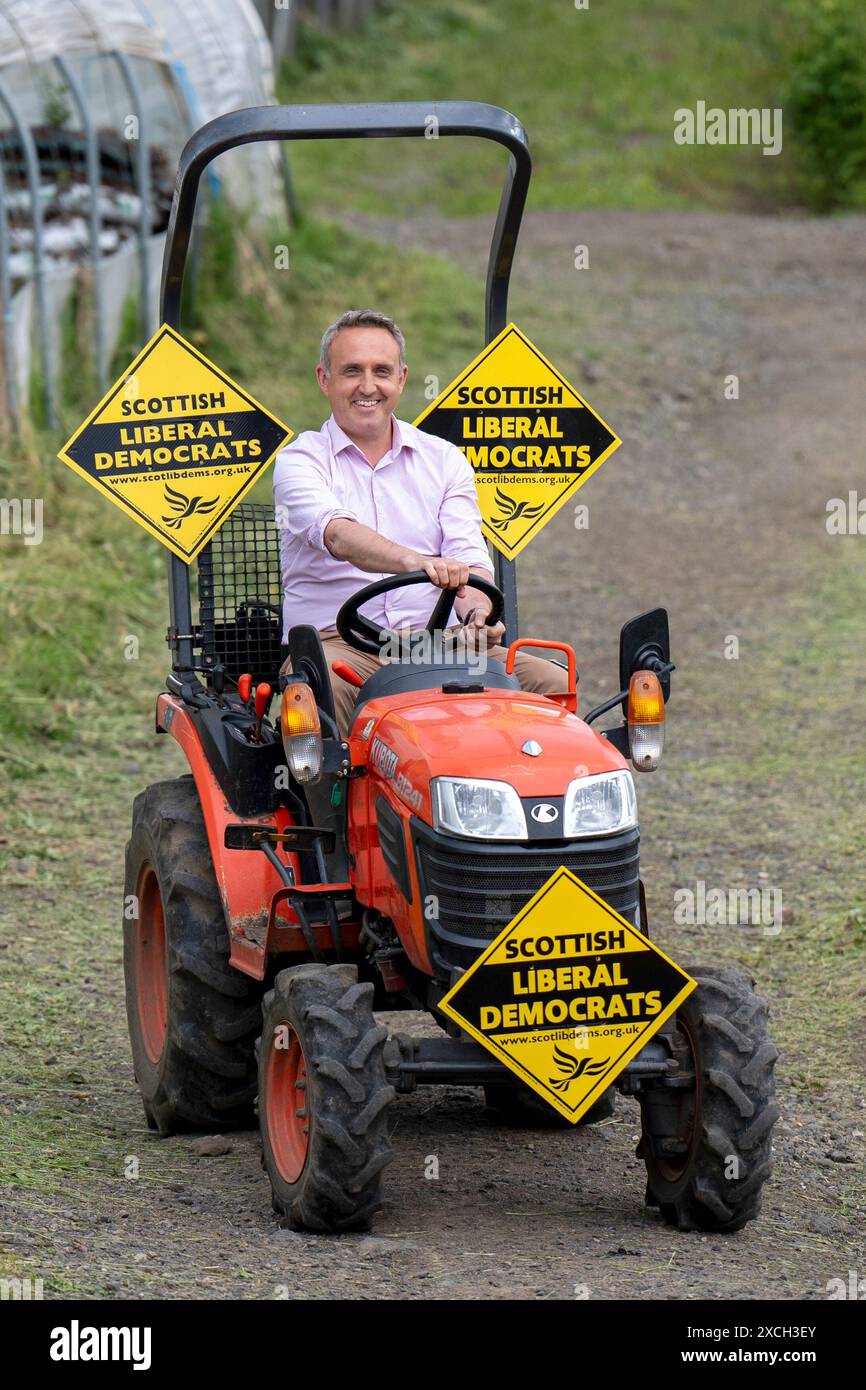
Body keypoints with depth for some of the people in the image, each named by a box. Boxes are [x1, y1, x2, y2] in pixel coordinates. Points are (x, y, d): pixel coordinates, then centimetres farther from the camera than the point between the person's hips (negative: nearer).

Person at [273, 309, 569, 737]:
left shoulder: (444, 460, 16)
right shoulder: (301, 459, 5)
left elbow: (468, 557, 3)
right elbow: (337, 534, -17)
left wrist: (477, 614, -22)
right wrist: (414, 562, -37)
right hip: (338, 643, -3)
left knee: (554, 683, -19)